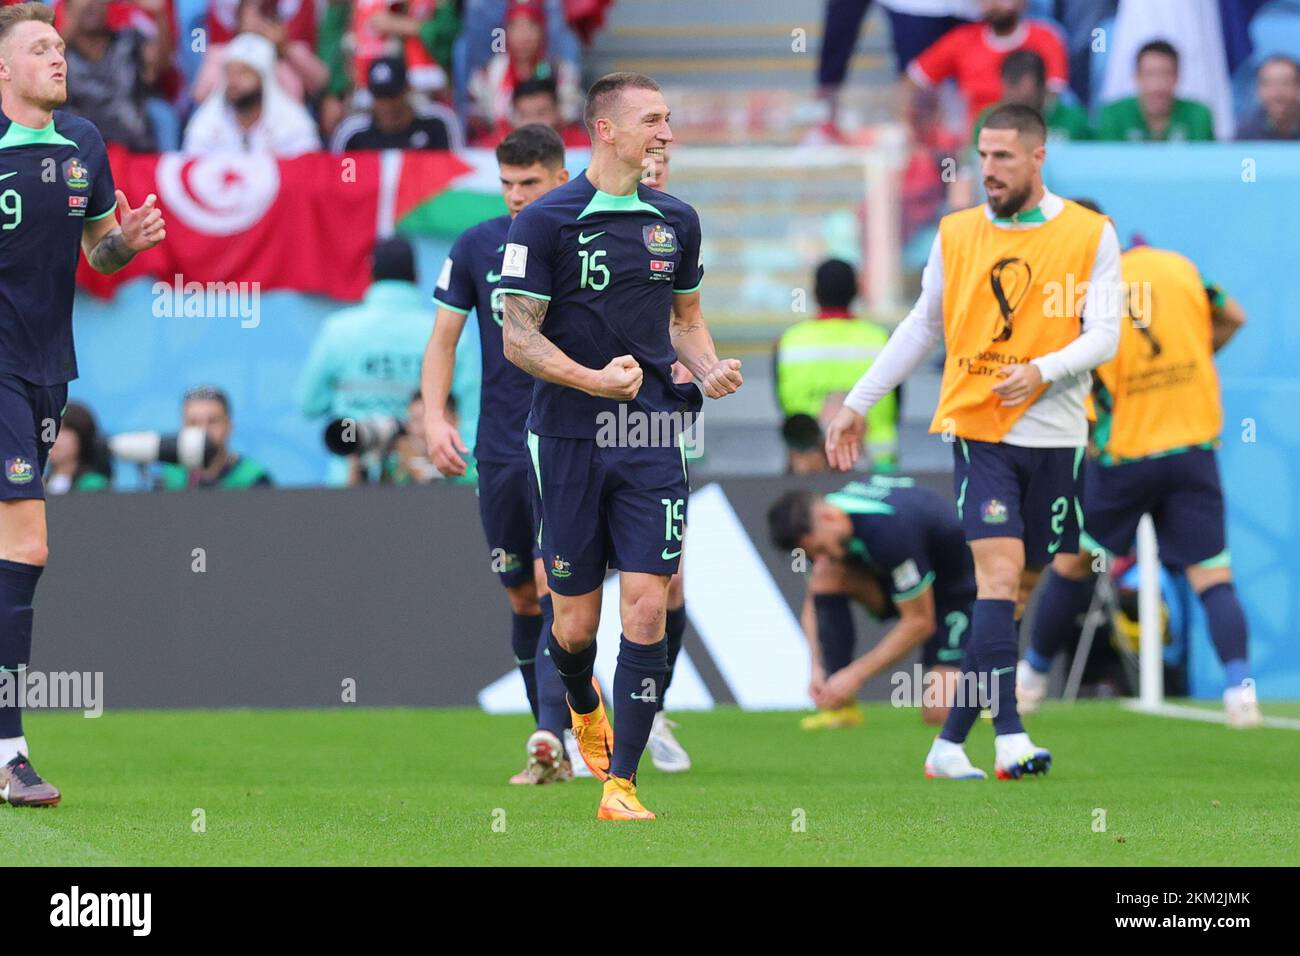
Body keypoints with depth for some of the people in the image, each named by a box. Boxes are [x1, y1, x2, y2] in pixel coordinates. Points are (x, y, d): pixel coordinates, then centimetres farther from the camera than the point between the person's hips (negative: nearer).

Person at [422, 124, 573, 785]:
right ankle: (557, 747, 17)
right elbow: (443, 340, 8)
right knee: (521, 598, 8)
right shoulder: (476, 247, 3)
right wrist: (434, 418, -4)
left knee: (554, 585, -16)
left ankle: (550, 736, -23)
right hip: (501, 450, 3)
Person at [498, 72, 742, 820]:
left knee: (646, 608, -9)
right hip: (570, 440, -3)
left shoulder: (677, 221, 8)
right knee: (576, 623, 5)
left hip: (653, 437, 3)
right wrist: (593, 379, -22)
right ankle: (584, 707, 41)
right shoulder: (547, 221, -7)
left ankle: (621, 782, -6)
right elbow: (518, 337, -8)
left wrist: (710, 367, 1)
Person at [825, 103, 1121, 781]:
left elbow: (1104, 336, -4)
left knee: (1021, 586, 4)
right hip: (976, 430, 0)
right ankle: (1008, 737, -23)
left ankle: (952, 740, 13)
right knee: (1000, 573, -16)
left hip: (1055, 437, 0)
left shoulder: (1091, 235, 0)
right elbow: (923, 326, 18)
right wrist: (857, 403, 18)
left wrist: (1044, 370, -22)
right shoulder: (956, 234, 7)